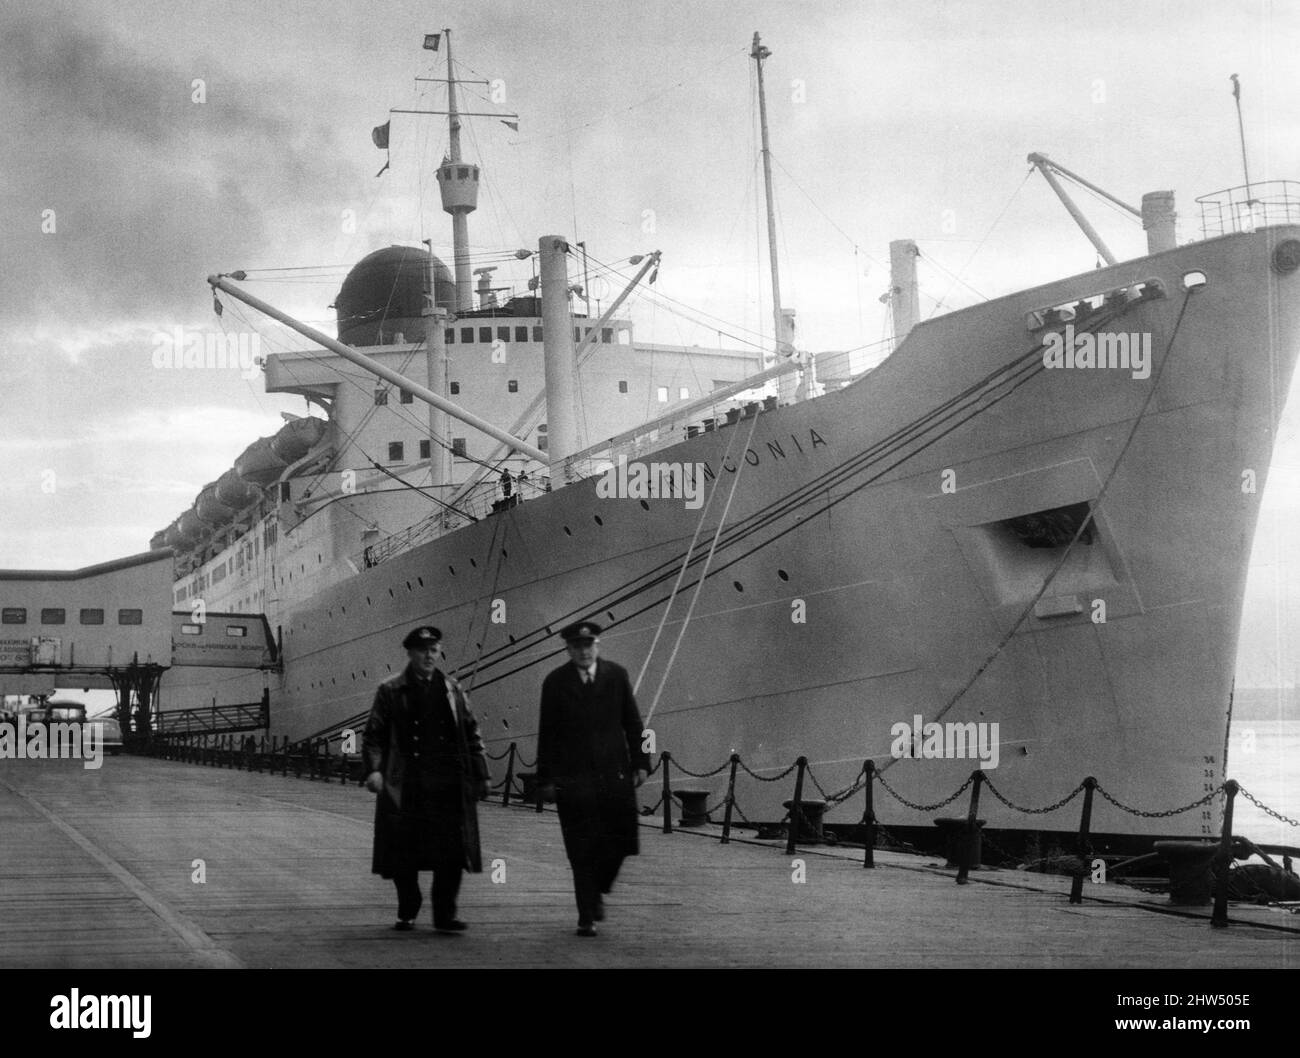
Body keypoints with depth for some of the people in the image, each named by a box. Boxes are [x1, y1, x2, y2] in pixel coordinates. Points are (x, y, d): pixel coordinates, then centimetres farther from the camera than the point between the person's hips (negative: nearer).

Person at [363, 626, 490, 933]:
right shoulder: (390, 692, 5)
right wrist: (373, 769, -13)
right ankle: (407, 912, 22)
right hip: (405, 788, -2)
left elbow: (471, 734, 15)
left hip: (449, 786, 2)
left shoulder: (453, 691, 13)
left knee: (452, 853, -4)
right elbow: (373, 735, 2)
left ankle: (445, 916, 5)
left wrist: (480, 775, 10)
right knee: (402, 852, 3)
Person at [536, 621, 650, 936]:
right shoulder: (555, 682, 1)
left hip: (615, 774, 2)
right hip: (573, 778, -2)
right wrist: (546, 778, -1)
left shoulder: (616, 675, 7)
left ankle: (596, 893, 30)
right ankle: (587, 916, 7)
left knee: (619, 843, 2)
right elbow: (547, 733, 2)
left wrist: (640, 763, 2)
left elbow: (632, 722, 10)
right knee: (582, 851, -2)